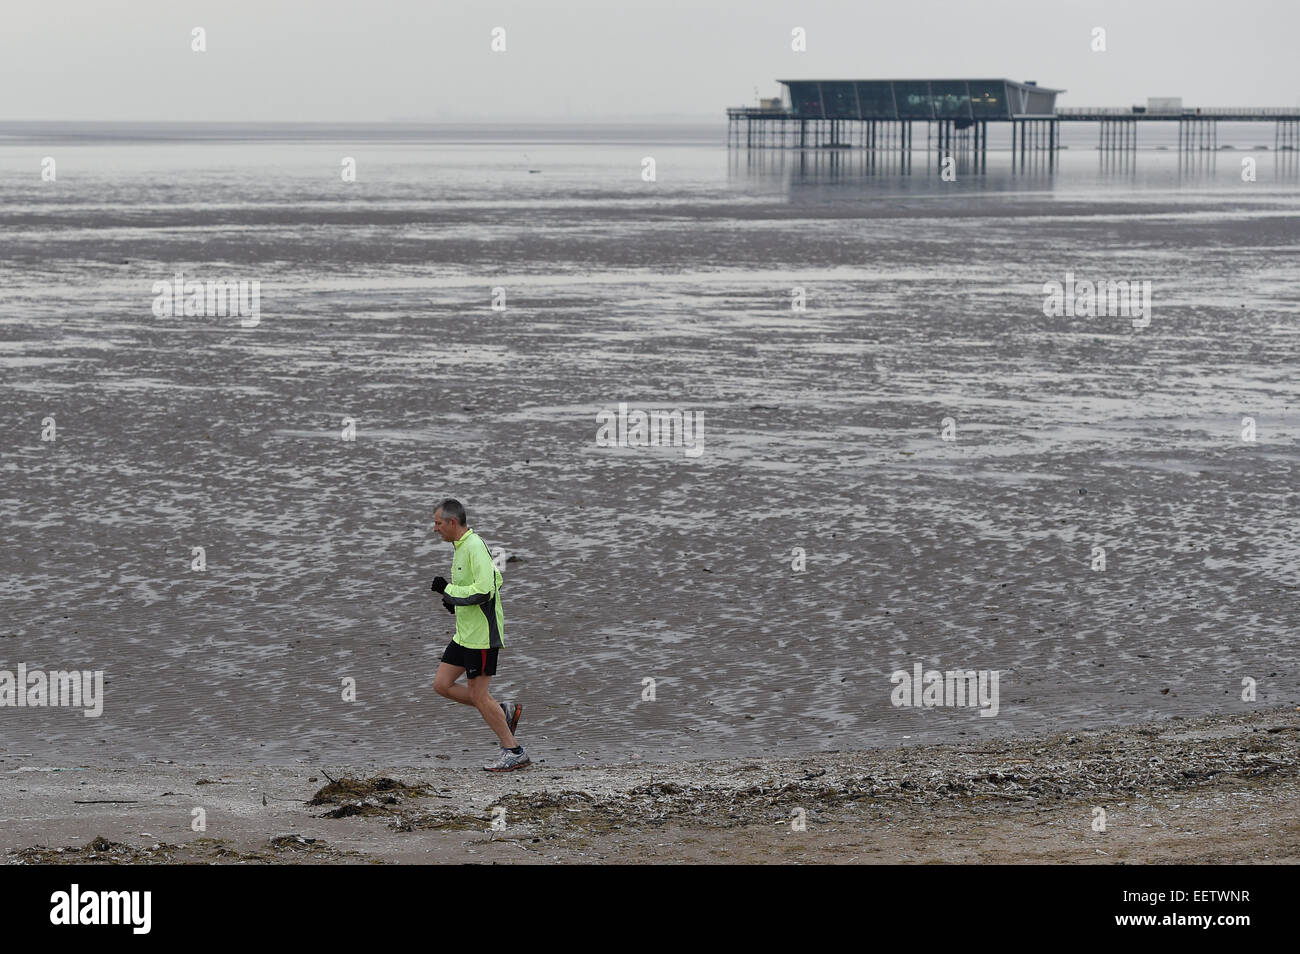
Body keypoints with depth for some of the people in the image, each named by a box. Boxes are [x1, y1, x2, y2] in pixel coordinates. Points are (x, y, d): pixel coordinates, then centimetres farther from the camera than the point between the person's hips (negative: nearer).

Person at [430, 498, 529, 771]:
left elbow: (484, 590, -27)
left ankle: (514, 751, 6)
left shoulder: (475, 547, -19)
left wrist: (448, 590, -17)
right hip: (465, 634, 10)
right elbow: (495, 580, 24)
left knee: (478, 695, -5)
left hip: (481, 635, -10)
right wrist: (454, 599, 12)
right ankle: (503, 712, 16)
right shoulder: (461, 547, 13)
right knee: (442, 685, 9)